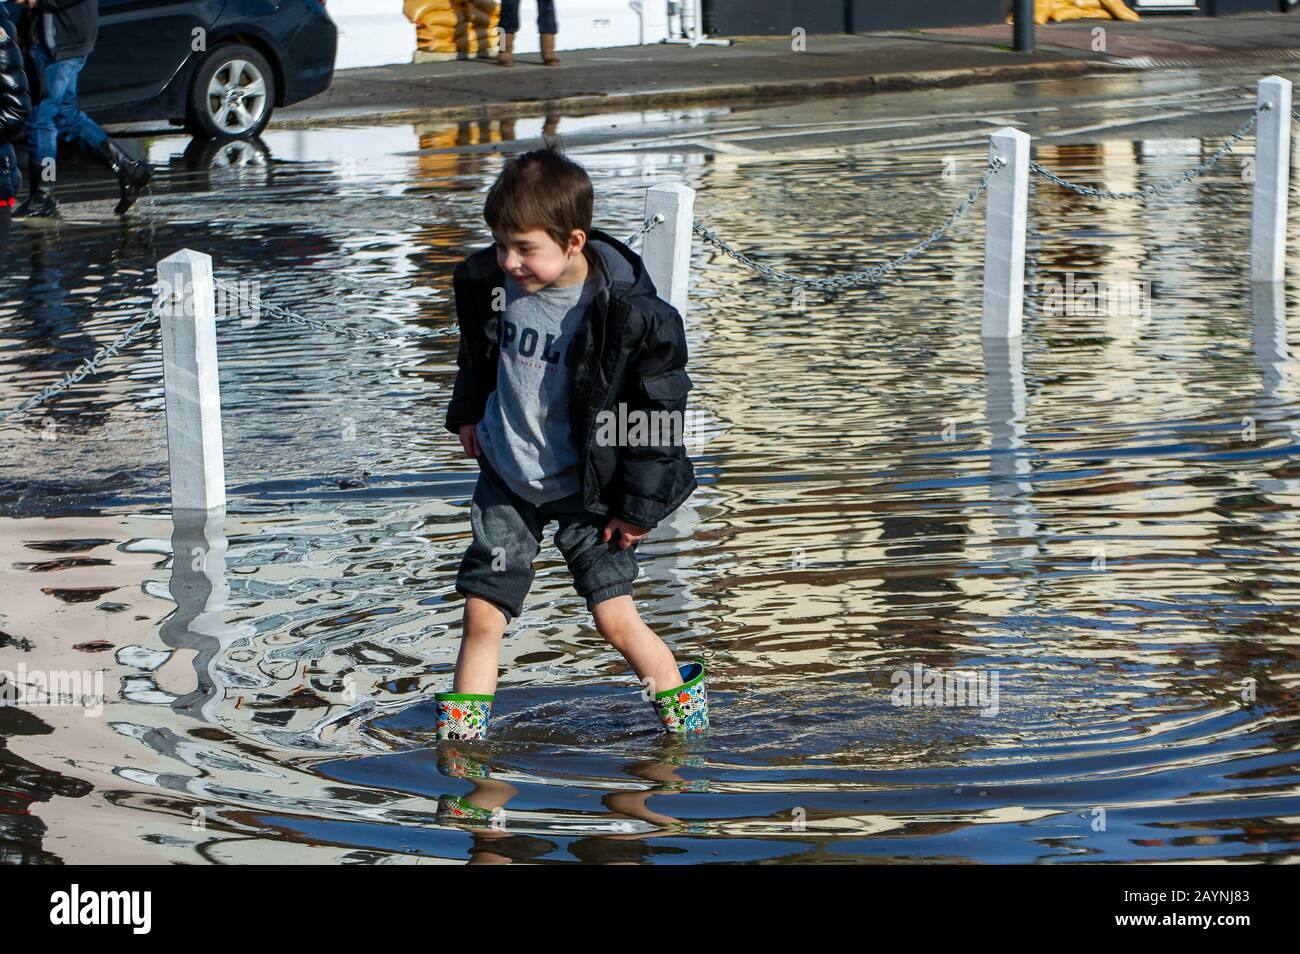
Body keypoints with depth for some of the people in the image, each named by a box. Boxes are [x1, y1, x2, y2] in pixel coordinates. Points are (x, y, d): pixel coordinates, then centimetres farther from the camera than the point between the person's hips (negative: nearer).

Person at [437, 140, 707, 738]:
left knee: (615, 616, -4)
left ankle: (682, 709, 18)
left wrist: (639, 507, -11)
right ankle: (460, 728, 18)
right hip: (505, 478, 4)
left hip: (587, 489, -4)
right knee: (481, 615, 4)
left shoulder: (628, 313, -24)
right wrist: (468, 414, 20)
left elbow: (657, 413, -14)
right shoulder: (490, 282, -9)